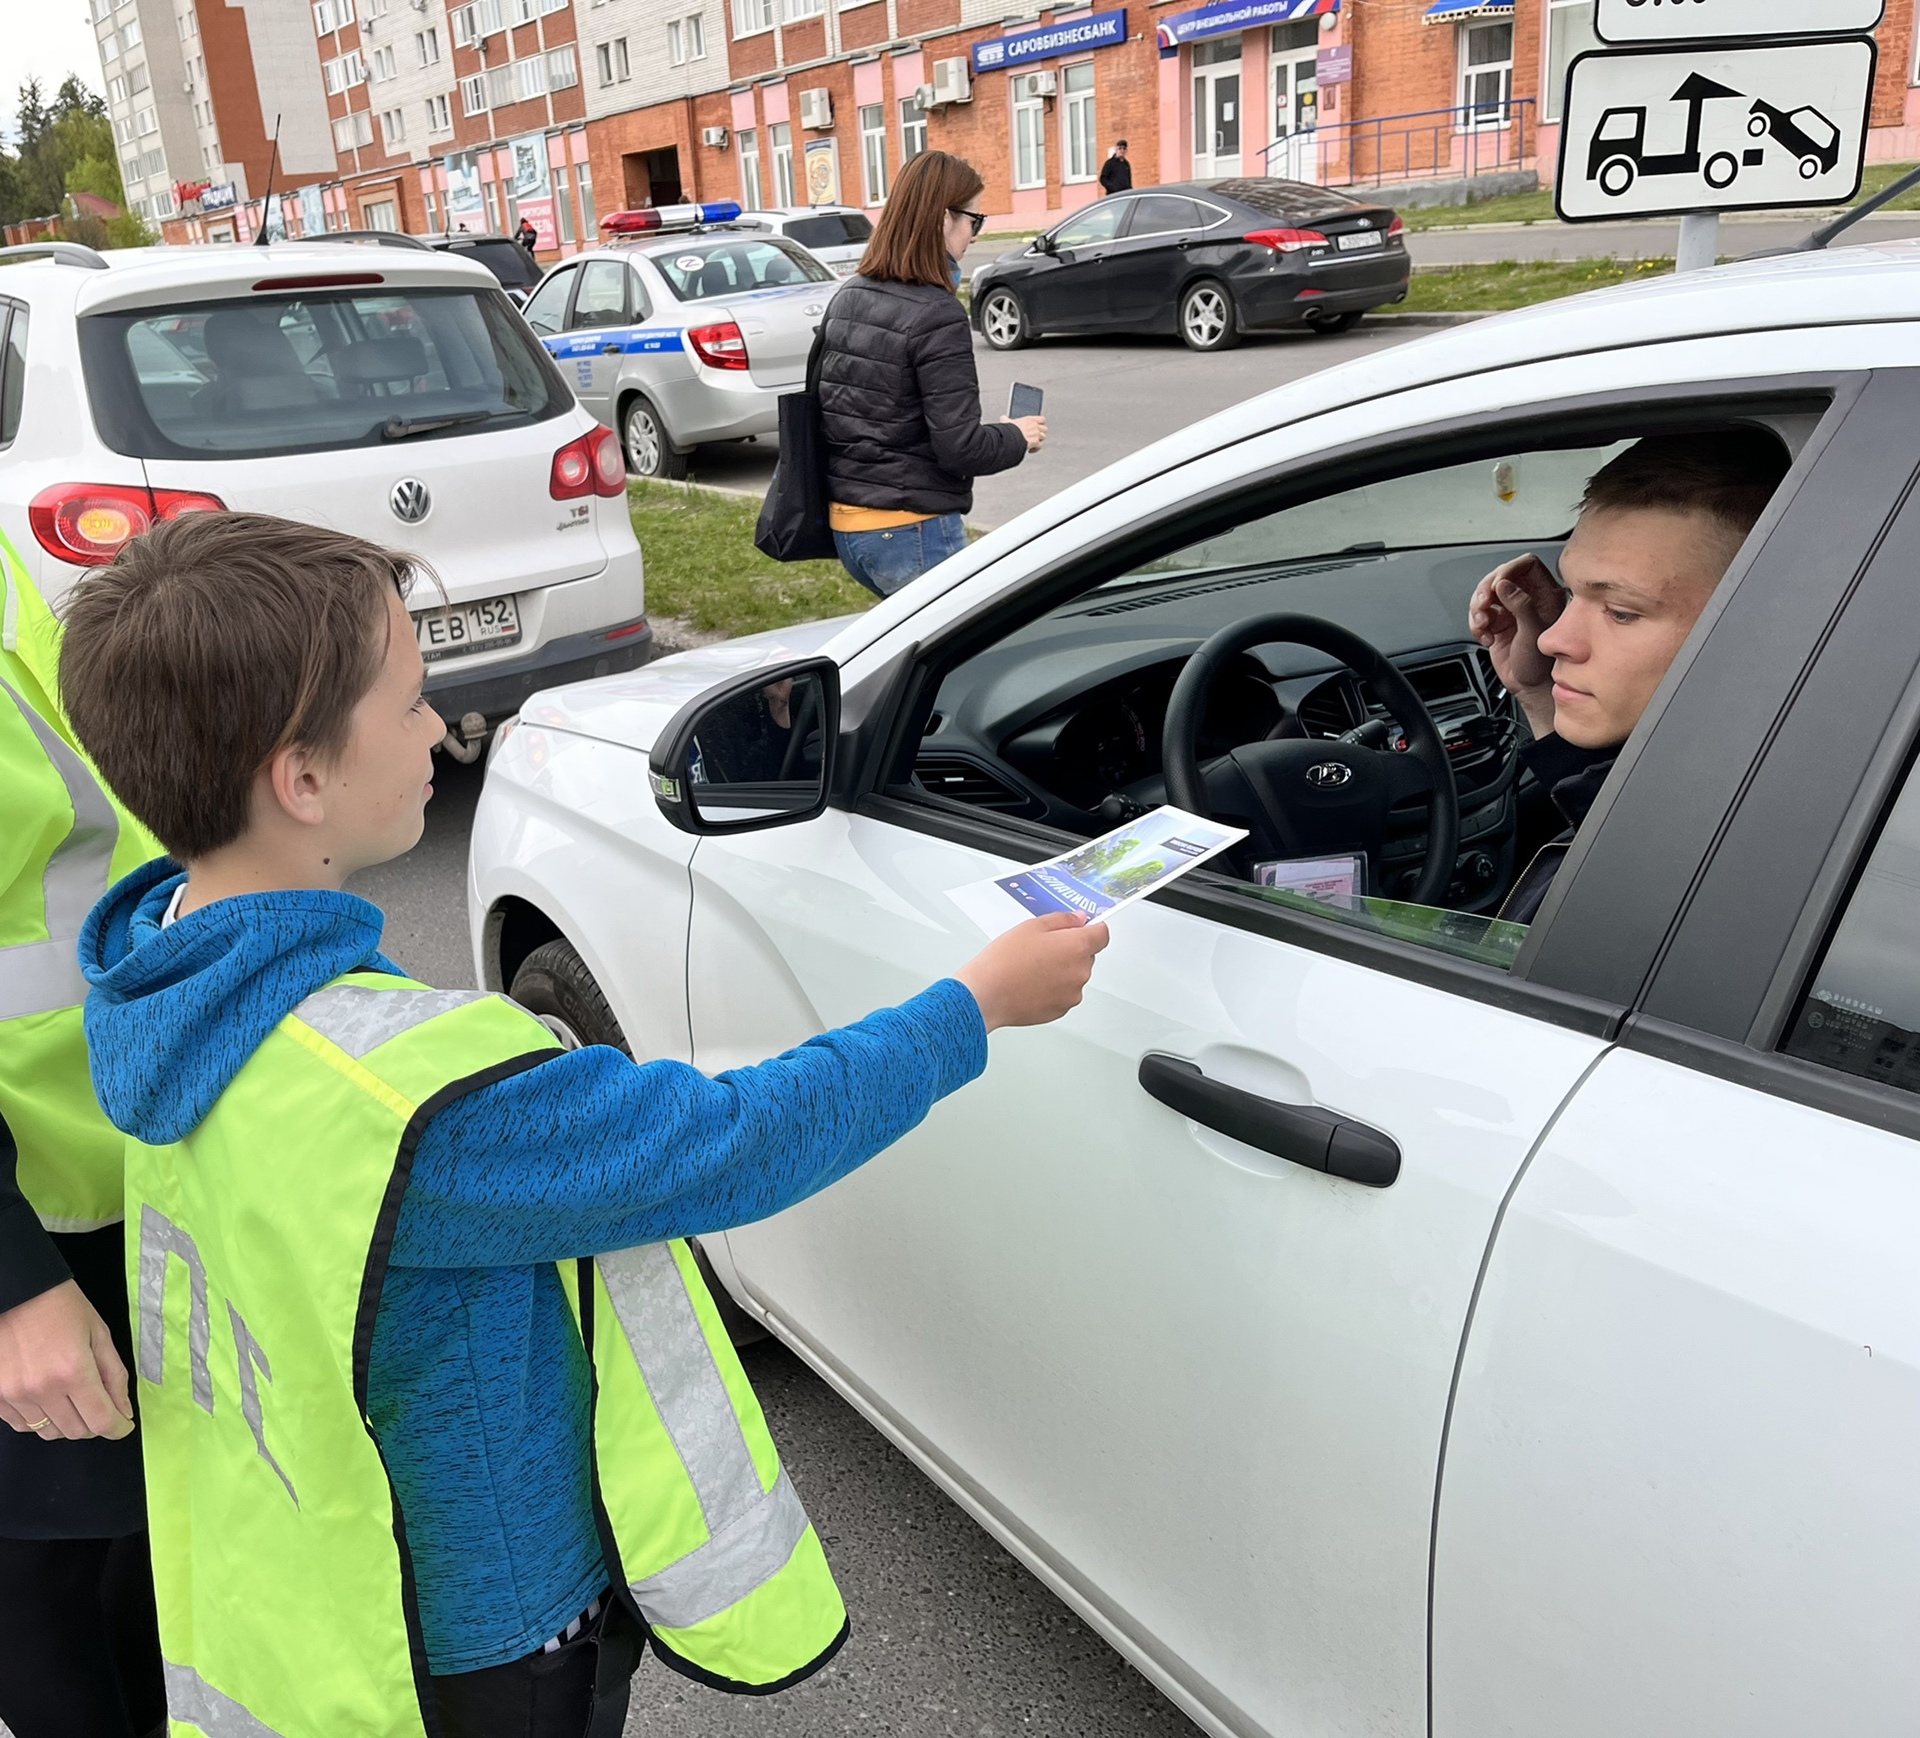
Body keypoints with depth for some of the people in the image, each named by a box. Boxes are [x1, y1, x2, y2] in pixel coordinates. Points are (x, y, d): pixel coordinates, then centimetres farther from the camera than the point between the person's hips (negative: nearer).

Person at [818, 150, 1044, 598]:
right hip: (912, 531, -8)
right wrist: (1017, 437, 0)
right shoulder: (937, 317, -17)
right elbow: (959, 447, -19)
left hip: (845, 524, 8)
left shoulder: (846, 298, 7)